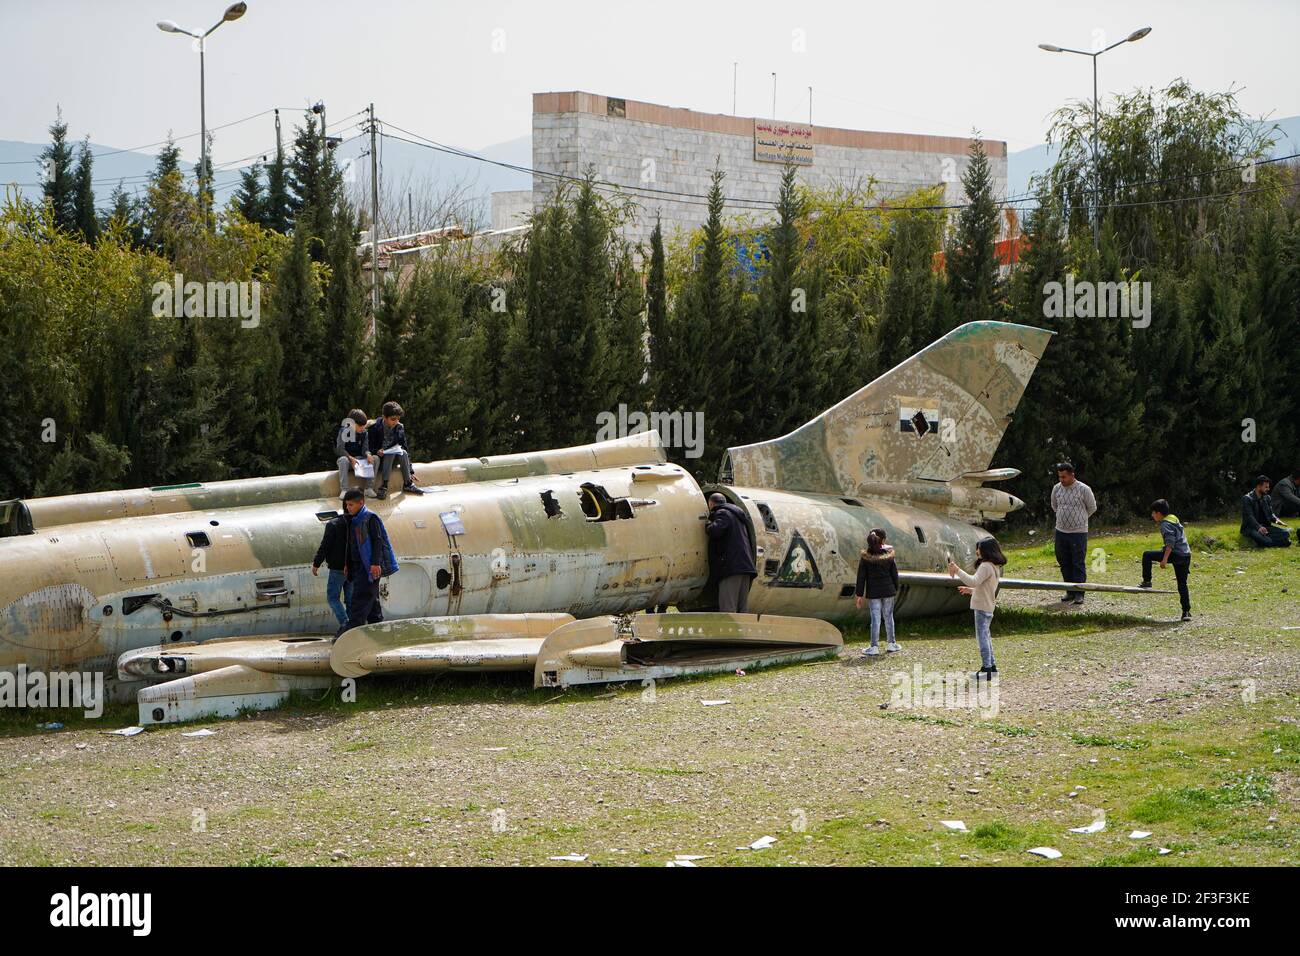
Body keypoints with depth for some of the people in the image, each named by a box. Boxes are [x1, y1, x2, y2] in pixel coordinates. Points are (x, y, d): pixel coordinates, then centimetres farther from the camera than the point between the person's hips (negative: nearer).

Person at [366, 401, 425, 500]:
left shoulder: (399, 428, -3)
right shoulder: (374, 428, -16)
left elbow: (405, 448, -1)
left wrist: (411, 472, -6)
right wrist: (377, 451, -34)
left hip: (392, 456, 4)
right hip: (378, 458, -4)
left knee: (403, 453, -24)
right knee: (390, 454, -33)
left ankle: (408, 484, -19)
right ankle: (384, 486, -35)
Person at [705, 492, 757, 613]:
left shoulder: (722, 513, -2)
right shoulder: (736, 515, 27)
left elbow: (715, 531, -19)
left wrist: (708, 526, 0)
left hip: (732, 566, -9)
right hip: (745, 565, 9)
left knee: (727, 608, -12)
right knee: (742, 609, 7)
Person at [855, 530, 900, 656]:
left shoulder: (865, 558, -8)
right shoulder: (889, 556, -4)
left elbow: (861, 577, -6)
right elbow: (894, 574, 3)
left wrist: (859, 595, -1)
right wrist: (896, 589, 17)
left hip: (873, 592, -1)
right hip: (888, 590, 1)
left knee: (875, 618, 1)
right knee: (888, 617, 13)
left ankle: (874, 647, 1)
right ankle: (890, 643, 21)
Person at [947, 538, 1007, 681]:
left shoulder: (986, 566, -18)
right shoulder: (995, 567, 14)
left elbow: (974, 581, -30)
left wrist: (957, 570, -29)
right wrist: (970, 590, 25)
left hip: (982, 607, -10)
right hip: (988, 606, 10)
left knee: (982, 637, -7)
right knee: (985, 637, 18)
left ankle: (986, 669, -7)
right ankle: (992, 666, 23)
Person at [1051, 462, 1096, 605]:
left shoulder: (1083, 489, -8)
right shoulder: (1057, 489, 4)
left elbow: (1092, 508, 5)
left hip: (1078, 532, -5)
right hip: (1061, 532, 5)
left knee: (1078, 564, -4)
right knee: (1064, 563, 8)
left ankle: (1079, 594, 0)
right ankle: (1070, 592, 17)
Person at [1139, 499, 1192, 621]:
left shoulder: (1165, 524, -10)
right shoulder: (1174, 519, 19)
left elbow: (1170, 542, -21)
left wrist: (1165, 559, -23)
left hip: (1175, 555, -9)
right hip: (1186, 555, 9)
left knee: (1147, 555, 4)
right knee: (1182, 584, 11)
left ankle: (1147, 581, 7)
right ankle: (1186, 612, 7)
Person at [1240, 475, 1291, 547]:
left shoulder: (1267, 498, 13)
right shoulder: (1247, 499, -9)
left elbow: (1270, 514, 13)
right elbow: (1249, 517, -18)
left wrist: (1276, 520, -11)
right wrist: (1259, 527, -34)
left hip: (1265, 526, 7)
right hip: (1251, 527, -6)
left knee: (1285, 533, -16)